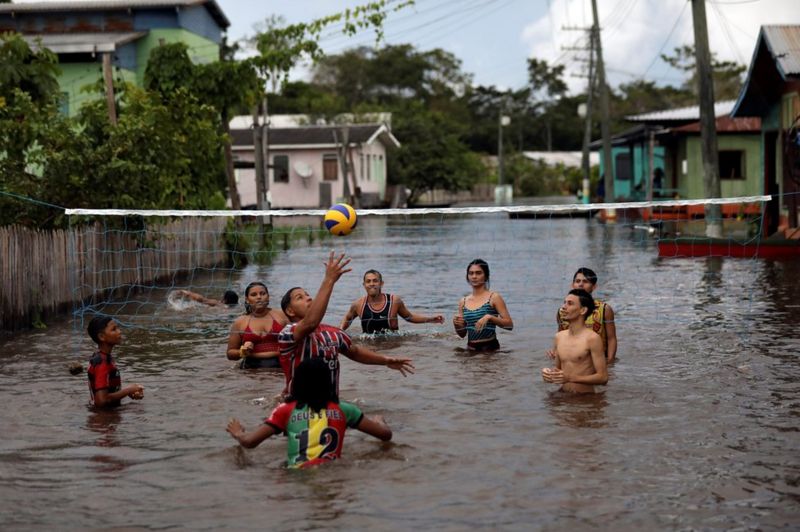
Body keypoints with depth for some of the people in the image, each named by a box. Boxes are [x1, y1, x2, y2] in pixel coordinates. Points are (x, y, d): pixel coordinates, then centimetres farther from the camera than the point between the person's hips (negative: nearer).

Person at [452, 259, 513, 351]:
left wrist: (490, 317, -22)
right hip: (471, 348, 4)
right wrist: (456, 324, -6)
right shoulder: (463, 302, 9)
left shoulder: (494, 298, -3)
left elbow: (509, 325, -9)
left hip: (489, 347, -4)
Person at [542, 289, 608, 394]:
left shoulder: (592, 338, -9)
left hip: (585, 397, -5)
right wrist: (550, 373, 0)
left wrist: (570, 378, -18)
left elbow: (603, 377, -11)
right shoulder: (559, 337, 10)